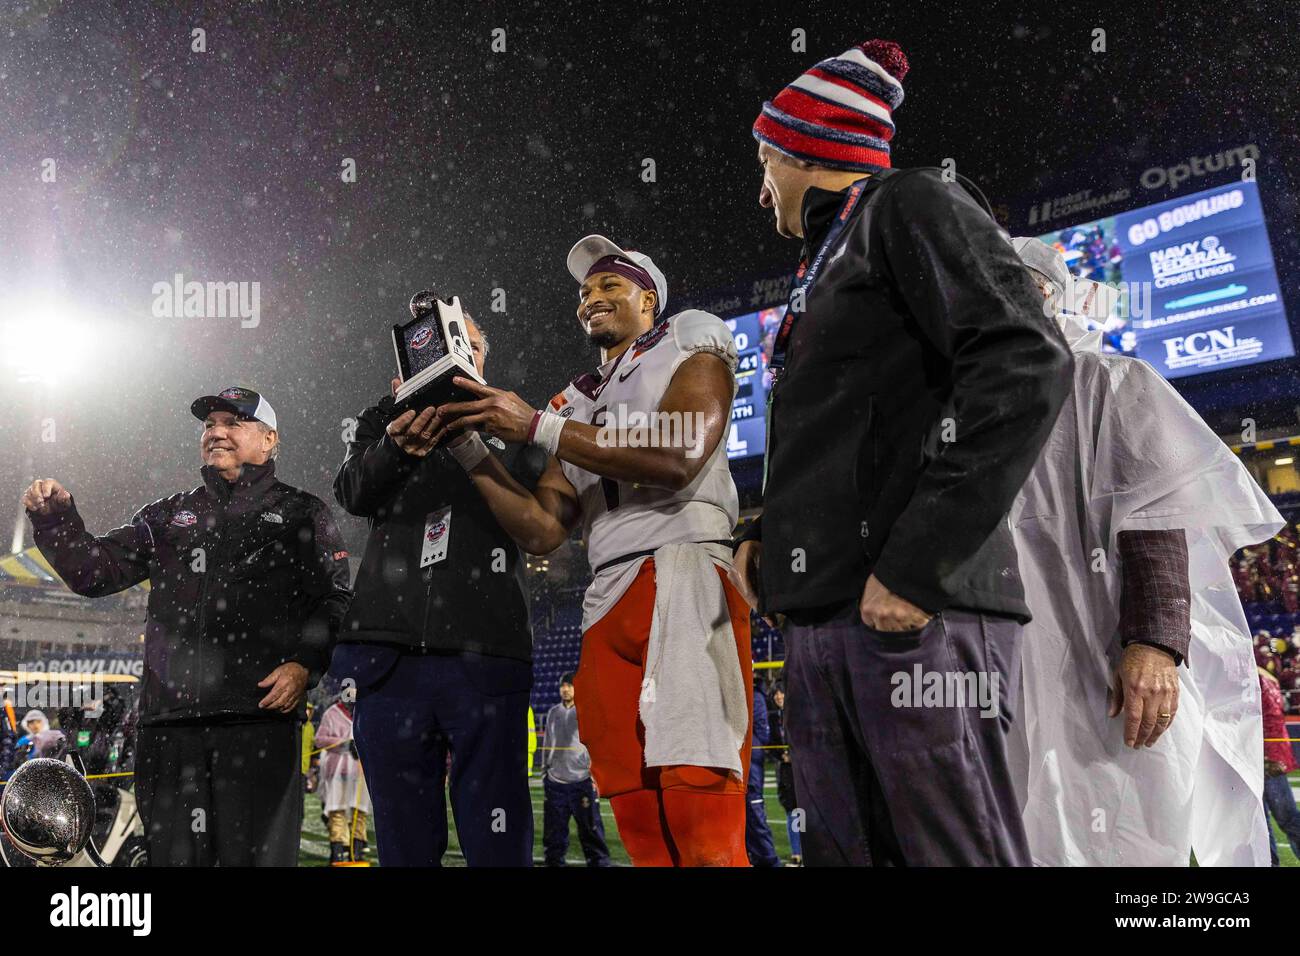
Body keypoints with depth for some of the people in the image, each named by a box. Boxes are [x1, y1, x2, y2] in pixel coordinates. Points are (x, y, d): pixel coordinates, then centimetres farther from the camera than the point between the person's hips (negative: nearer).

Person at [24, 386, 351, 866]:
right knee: (174, 853, 9)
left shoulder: (302, 514, 10)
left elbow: (336, 601, 1)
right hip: (169, 722, 4)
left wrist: (306, 663, -13)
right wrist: (56, 518, 2)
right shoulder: (168, 516, 23)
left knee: (254, 852, -5)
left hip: (260, 715, -4)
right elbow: (96, 570, 18)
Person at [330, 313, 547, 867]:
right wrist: (396, 447, -22)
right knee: (404, 841, 7)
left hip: (484, 653, -1)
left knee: (496, 840, -4)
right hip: (389, 652, 2)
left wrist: (464, 438, -21)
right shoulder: (383, 423, 20)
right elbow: (352, 493, 1)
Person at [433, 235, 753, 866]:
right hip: (607, 602, 6)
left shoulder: (691, 340, 11)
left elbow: (676, 458, -9)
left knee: (702, 826, -16)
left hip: (683, 574, -6)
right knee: (641, 827, 3)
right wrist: (471, 446, 7)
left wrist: (536, 426, -6)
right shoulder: (575, 404, 27)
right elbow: (542, 532, 16)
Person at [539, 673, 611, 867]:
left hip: (581, 780, -4)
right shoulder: (553, 713, 12)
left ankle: (599, 862, 4)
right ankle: (554, 862, 21)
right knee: (554, 831, 10)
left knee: (591, 829, -3)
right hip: (554, 782, 4)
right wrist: (545, 772, 16)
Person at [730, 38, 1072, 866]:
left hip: (916, 613, -8)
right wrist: (768, 534, 11)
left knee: (952, 850, -7)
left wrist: (917, 563, -18)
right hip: (823, 619, 9)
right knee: (840, 848, 9)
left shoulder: (911, 202, 3)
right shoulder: (830, 257, 28)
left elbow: (1026, 366, -14)